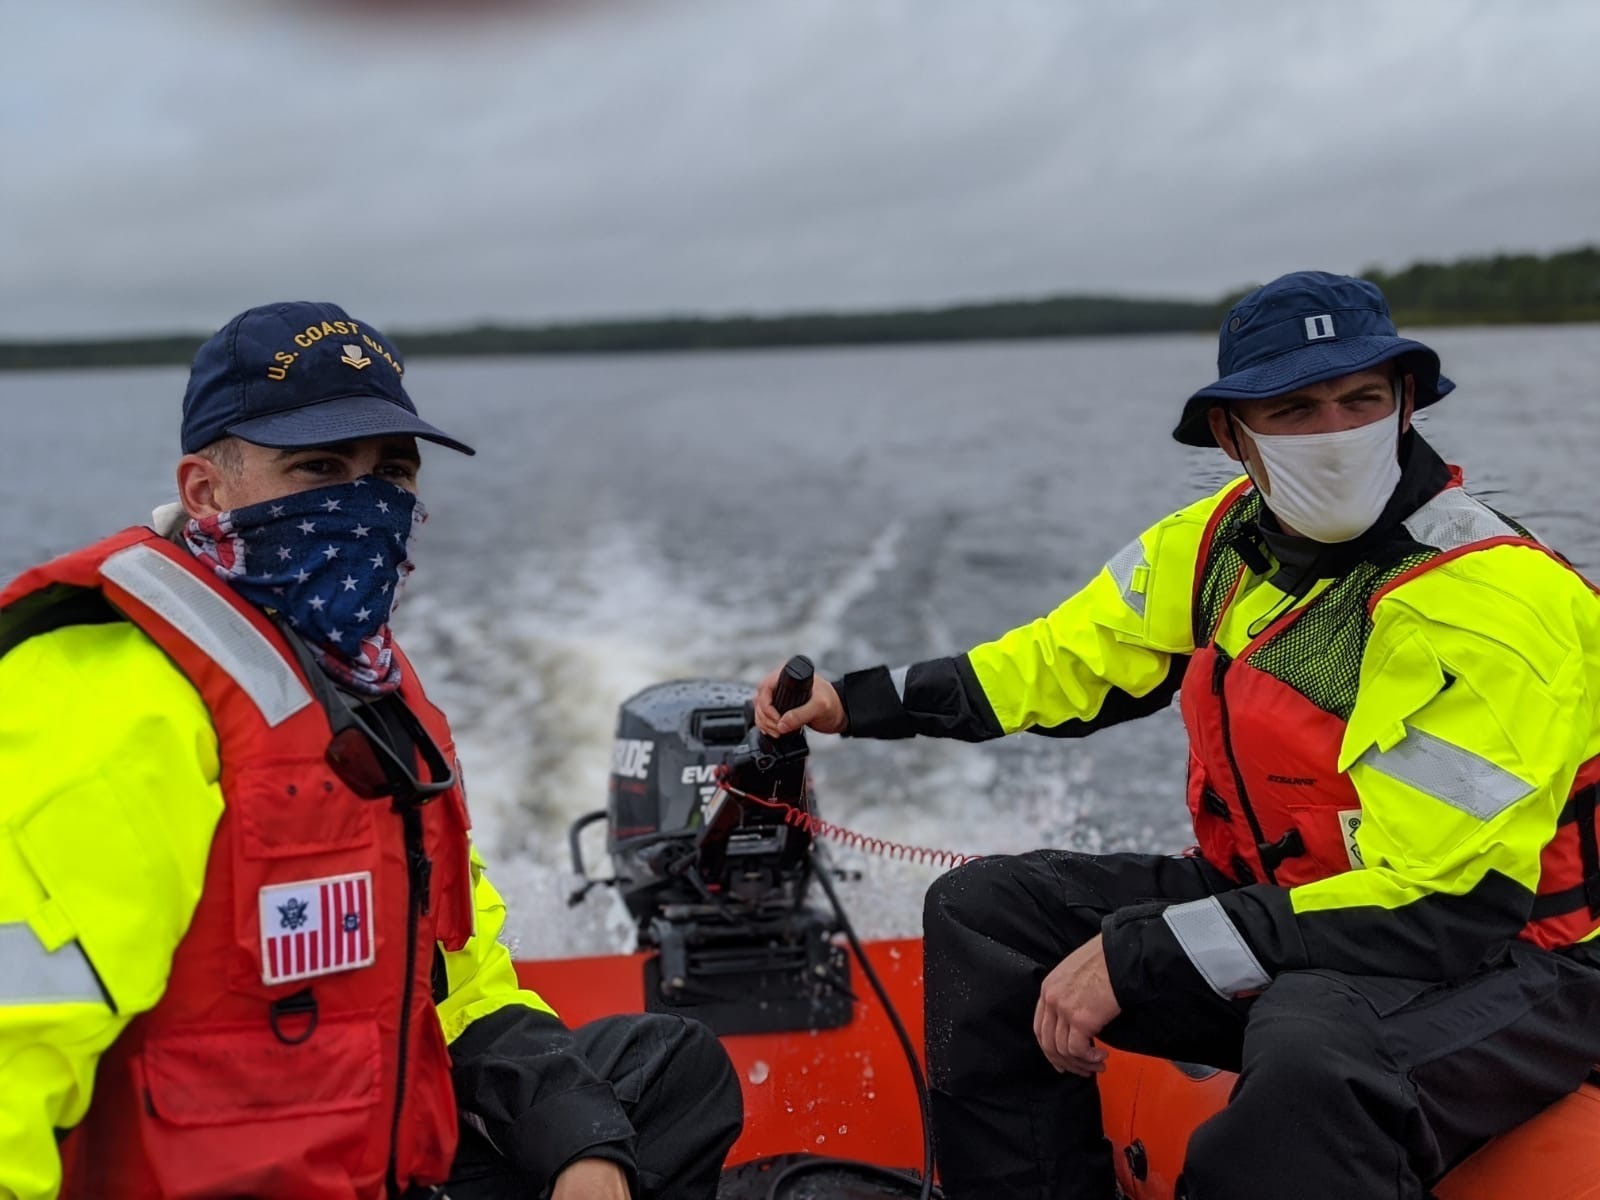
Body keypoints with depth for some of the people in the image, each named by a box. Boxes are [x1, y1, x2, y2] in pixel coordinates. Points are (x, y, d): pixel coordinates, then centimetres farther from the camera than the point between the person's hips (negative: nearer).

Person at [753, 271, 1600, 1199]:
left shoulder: (1491, 603, -23)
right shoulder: (1232, 537, -2)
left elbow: (1440, 904, -27)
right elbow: (1072, 661, 12)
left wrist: (1140, 955, -29)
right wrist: (860, 702, 6)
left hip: (1492, 953, -7)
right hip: (1275, 904, 7)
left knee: (1311, 1062, -41)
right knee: (985, 912, 1)